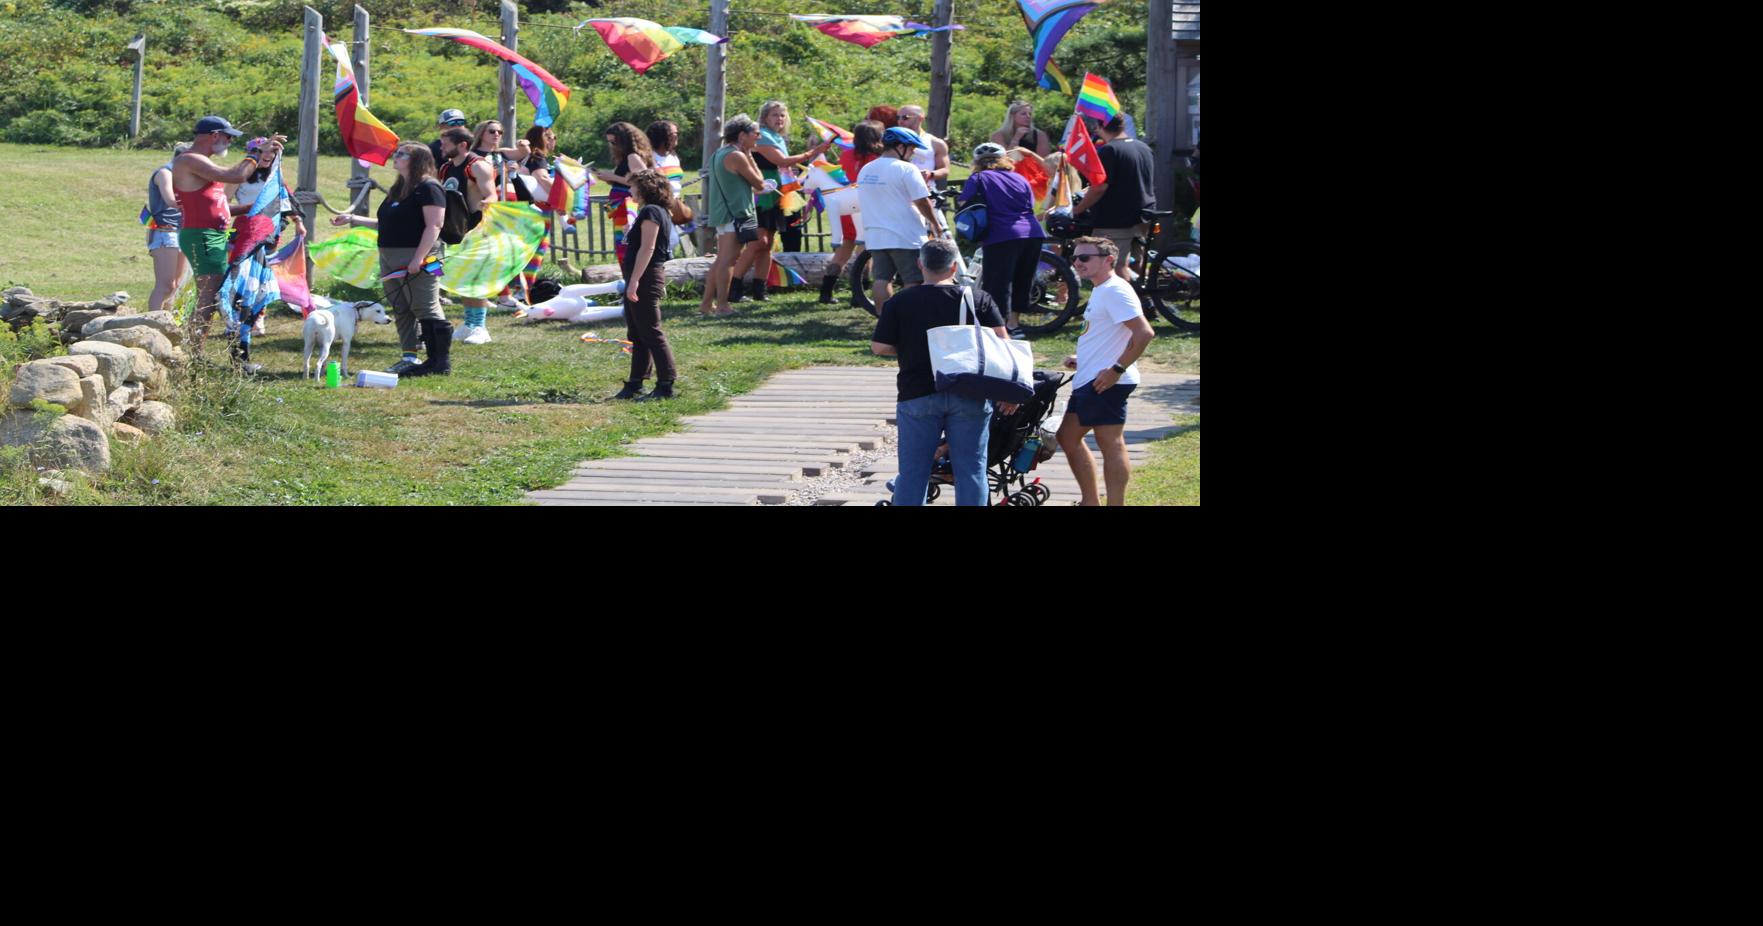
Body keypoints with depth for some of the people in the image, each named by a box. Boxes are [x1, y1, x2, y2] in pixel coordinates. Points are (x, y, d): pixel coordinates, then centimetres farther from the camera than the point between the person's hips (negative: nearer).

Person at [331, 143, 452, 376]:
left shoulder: (428, 188, -9)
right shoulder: (398, 189, 20)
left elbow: (434, 226, -16)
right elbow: (386, 224, 27)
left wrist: (418, 259, -23)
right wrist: (353, 219, 25)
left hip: (415, 259, -10)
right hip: (390, 259, 10)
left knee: (426, 309, -9)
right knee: (401, 312, 11)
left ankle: (442, 361, -7)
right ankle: (410, 359, 16)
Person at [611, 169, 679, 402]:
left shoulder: (650, 212, -13)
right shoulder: (660, 213, 18)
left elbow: (647, 248, -21)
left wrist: (634, 280, -24)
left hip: (645, 279, -11)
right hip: (647, 279, 11)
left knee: (651, 333, -8)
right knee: (637, 335, 14)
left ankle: (666, 386, -7)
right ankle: (634, 385, 18)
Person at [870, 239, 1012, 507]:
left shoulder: (899, 303, 1)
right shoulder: (980, 300, 4)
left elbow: (879, 347, -1)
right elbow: (1001, 342, -3)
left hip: (917, 394, -1)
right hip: (968, 395, 1)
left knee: (913, 472, 4)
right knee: (970, 470, 4)